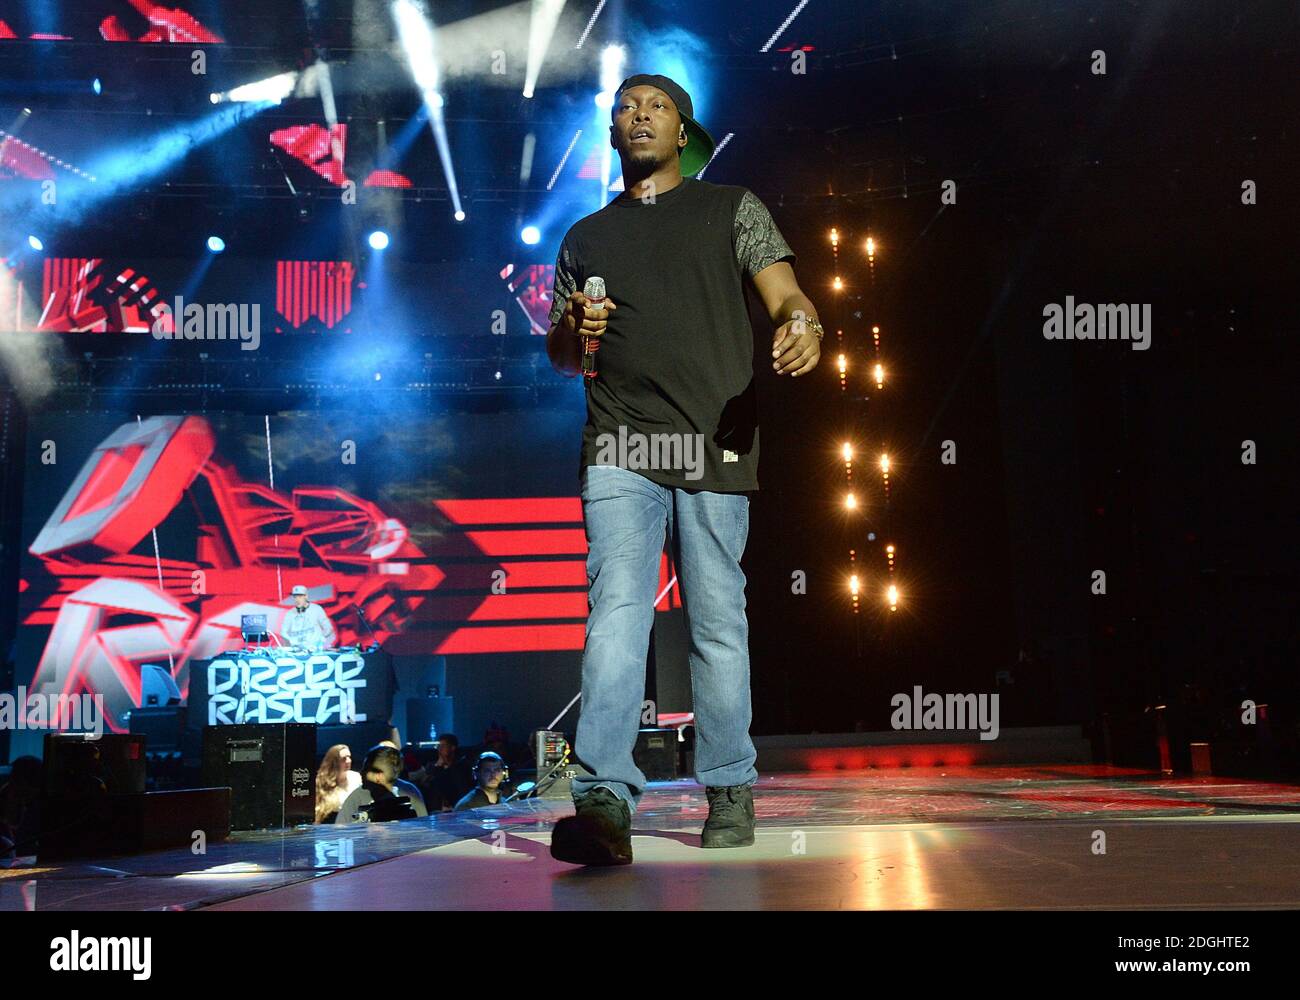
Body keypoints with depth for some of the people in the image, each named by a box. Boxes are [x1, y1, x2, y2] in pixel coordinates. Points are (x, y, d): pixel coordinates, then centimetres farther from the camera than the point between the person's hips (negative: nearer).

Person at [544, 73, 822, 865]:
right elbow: (560, 352, 25)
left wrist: (803, 325, -21)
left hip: (715, 444, -1)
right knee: (616, 612, -14)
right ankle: (606, 800, -20)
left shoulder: (731, 208, 15)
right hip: (620, 445, 2)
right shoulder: (586, 237, 23)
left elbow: (785, 295, 3)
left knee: (719, 622, 1)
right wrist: (577, 331, 0)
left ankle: (731, 792, 13)